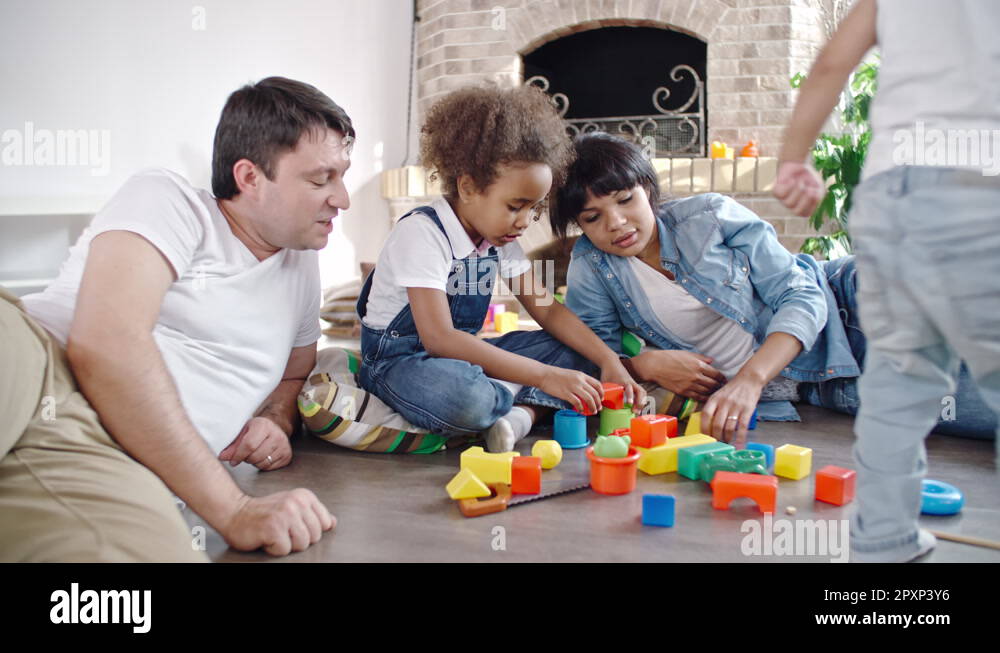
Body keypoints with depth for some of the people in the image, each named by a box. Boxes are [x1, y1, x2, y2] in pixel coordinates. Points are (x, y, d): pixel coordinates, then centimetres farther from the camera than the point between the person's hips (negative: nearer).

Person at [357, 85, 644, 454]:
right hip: (399, 359, -8)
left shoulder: (499, 236, 3)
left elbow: (547, 309, 6)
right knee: (466, 397, -42)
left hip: (463, 352, 8)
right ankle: (535, 403, -10)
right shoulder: (422, 233, -22)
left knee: (579, 353, -3)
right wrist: (544, 376, -36)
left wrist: (609, 362, -11)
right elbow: (439, 338, -32)